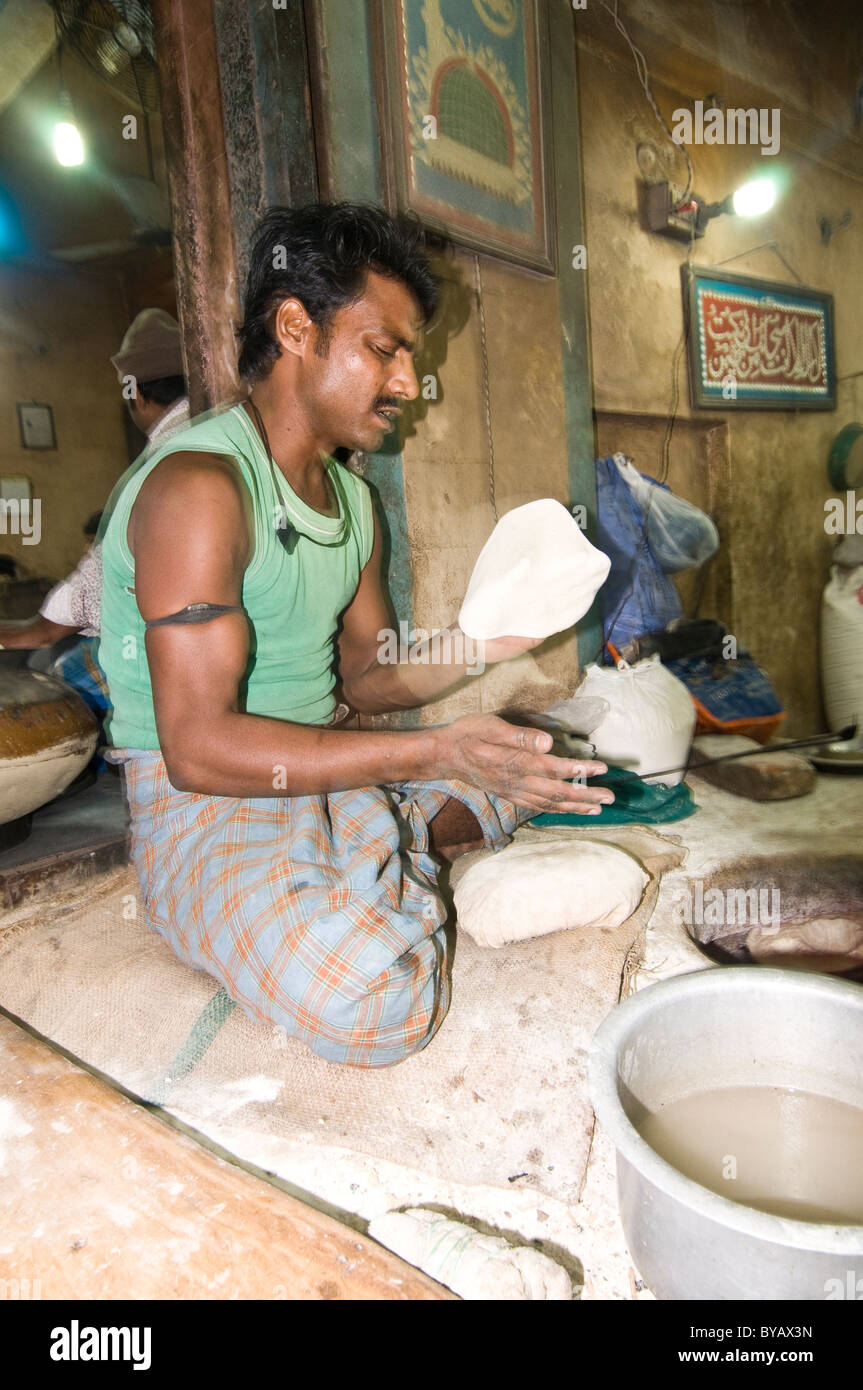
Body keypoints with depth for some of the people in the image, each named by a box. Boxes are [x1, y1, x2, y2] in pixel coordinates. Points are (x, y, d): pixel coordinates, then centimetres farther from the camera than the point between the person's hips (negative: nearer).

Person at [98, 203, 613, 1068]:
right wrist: (433, 753, -29)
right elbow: (197, 747, -25)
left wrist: (487, 643, -7)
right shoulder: (199, 484, -19)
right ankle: (398, 861, -4)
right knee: (372, 1004, -33)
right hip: (206, 805, -8)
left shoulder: (352, 496, 11)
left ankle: (393, 852, -3)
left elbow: (365, 679, 12)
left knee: (552, 772, 12)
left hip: (336, 768, 8)